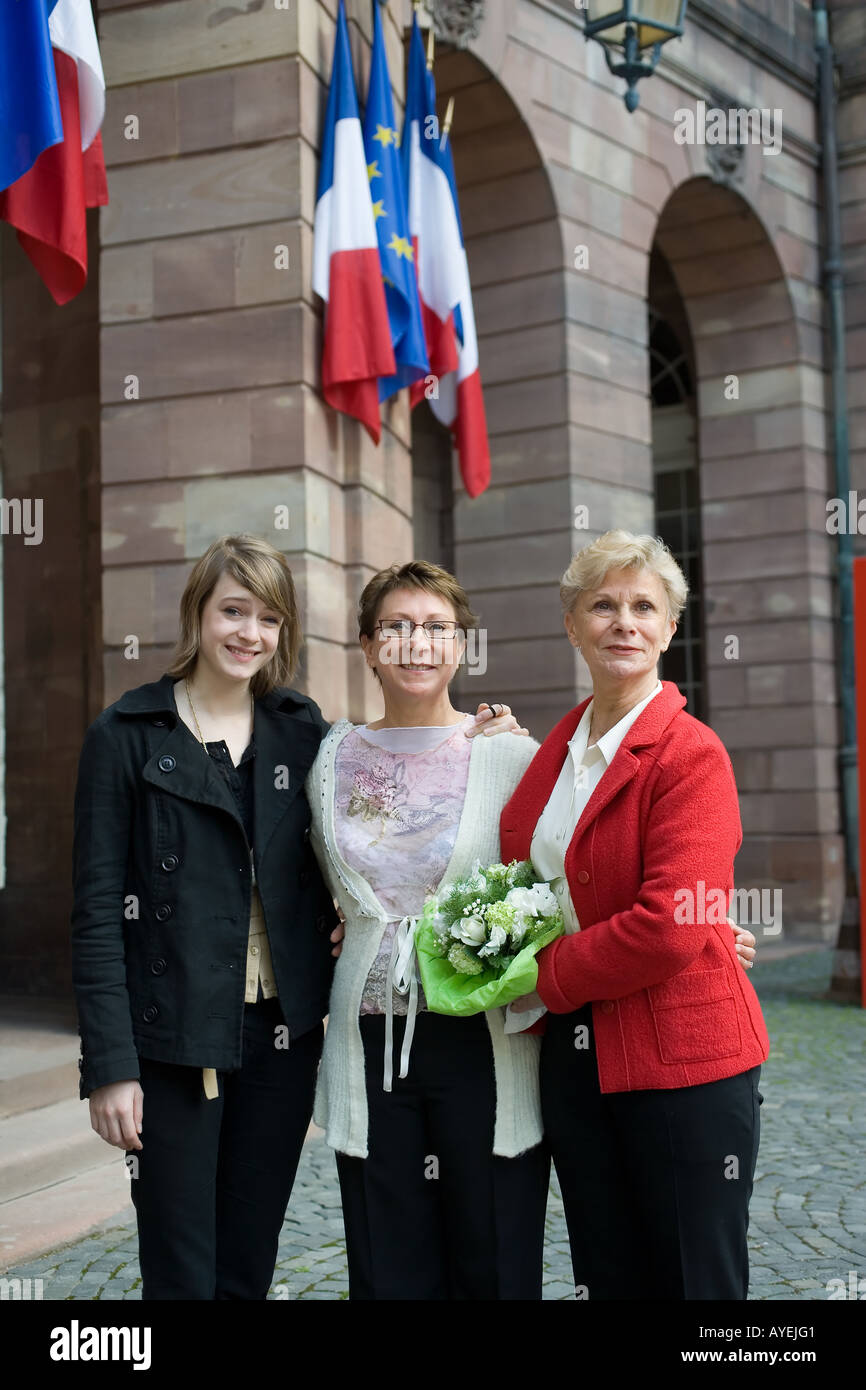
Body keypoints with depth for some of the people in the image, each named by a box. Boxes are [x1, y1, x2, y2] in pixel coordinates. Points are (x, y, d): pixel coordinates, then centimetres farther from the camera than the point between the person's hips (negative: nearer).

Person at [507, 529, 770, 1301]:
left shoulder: (692, 755, -13)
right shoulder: (554, 751, 8)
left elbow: (670, 927, -22)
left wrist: (546, 976, -12)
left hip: (682, 1060, -6)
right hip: (575, 1055, 7)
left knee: (693, 1277, 7)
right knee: (605, 1274, 16)